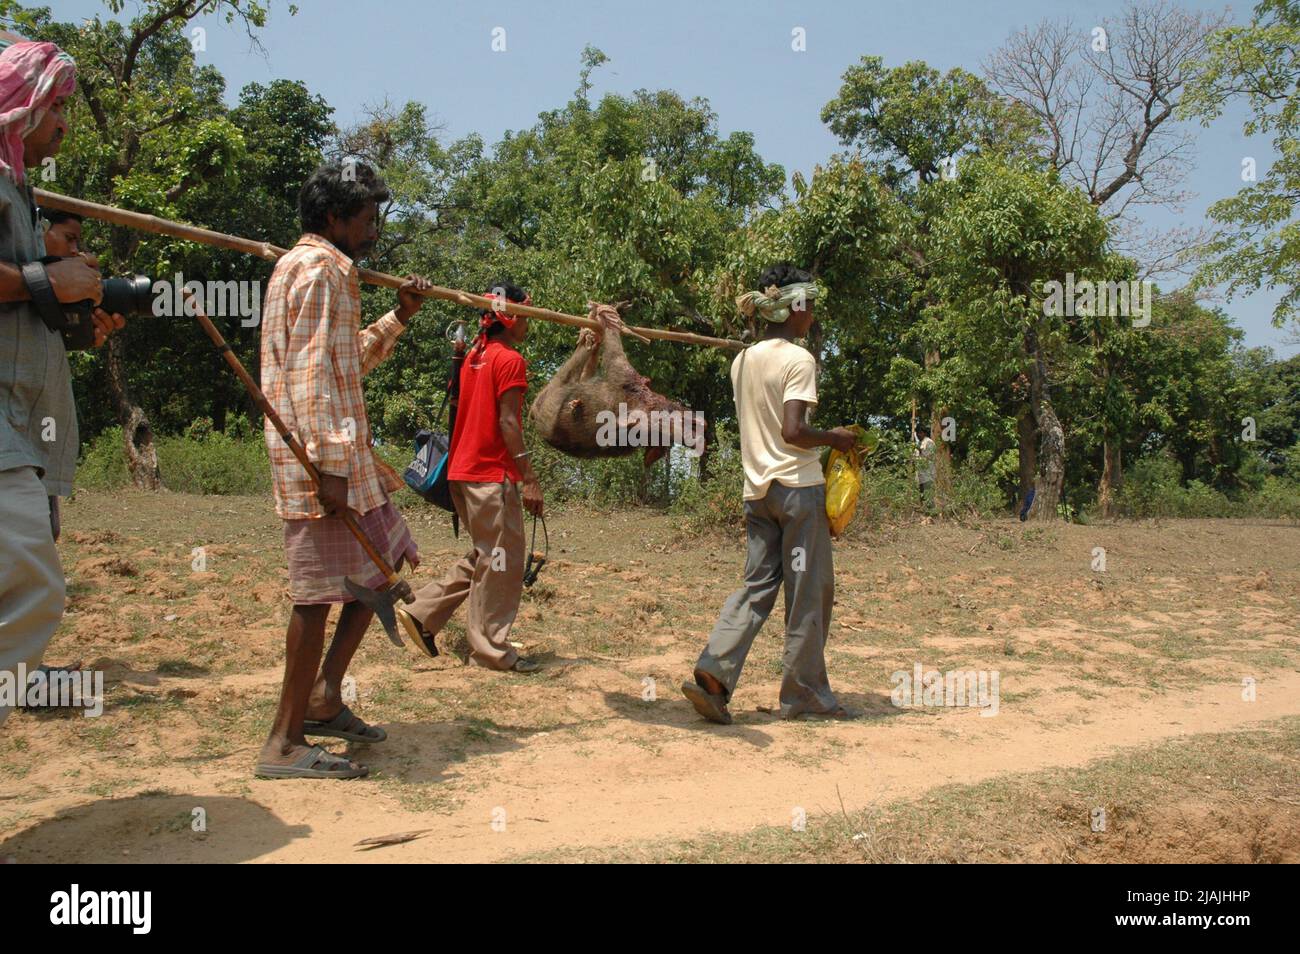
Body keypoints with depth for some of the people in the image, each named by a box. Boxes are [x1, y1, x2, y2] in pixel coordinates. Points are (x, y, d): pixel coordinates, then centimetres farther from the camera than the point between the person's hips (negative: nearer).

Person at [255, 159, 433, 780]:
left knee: (384, 563, 16)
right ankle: (284, 745, 0)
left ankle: (324, 699, 22)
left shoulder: (315, 267, 23)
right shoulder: (320, 268, -9)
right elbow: (311, 372, -19)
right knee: (322, 590, -7)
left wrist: (398, 318, 20)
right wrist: (329, 465, -23)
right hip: (324, 455, -11)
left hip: (345, 452, 11)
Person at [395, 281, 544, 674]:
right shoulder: (510, 360, -10)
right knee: (501, 560, -1)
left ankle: (422, 613, 17)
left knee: (483, 556, 19)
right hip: (492, 475, -9)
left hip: (464, 470, 9)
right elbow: (507, 422, -17)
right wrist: (529, 479, -17)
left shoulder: (474, 357, 15)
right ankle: (490, 648, 5)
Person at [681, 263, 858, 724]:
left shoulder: (742, 361, 12)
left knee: (757, 586, 9)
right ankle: (804, 691, 12)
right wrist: (835, 438, -4)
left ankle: (713, 673, -5)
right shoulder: (798, 360, -12)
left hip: (756, 487, 7)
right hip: (798, 484, -7)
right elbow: (793, 431, -21)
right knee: (808, 590, 4)